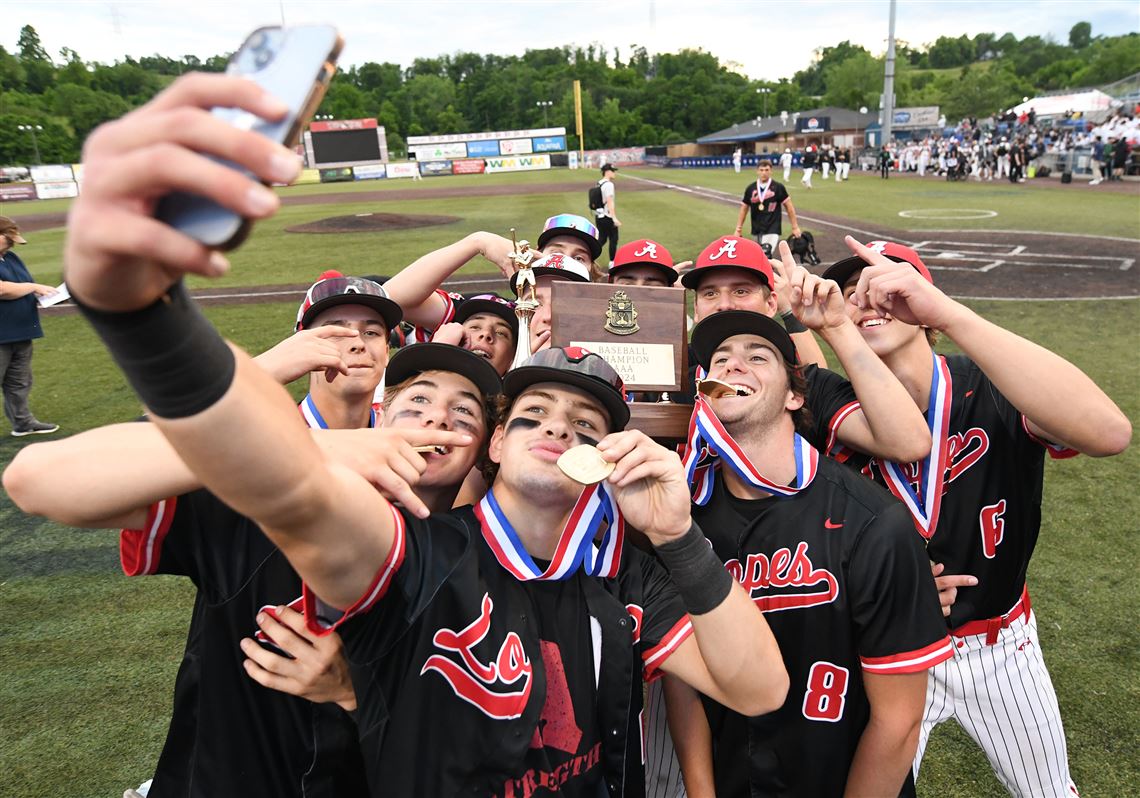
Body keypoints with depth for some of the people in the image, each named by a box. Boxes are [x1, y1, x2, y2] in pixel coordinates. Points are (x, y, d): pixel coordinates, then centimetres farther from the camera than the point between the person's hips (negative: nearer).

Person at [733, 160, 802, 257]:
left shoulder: (778, 187, -4)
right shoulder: (750, 188, 4)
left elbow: (789, 206, 2)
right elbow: (744, 208, 12)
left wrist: (795, 227, 2)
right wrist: (738, 229, 10)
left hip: (772, 230, -4)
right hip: (757, 230, 4)